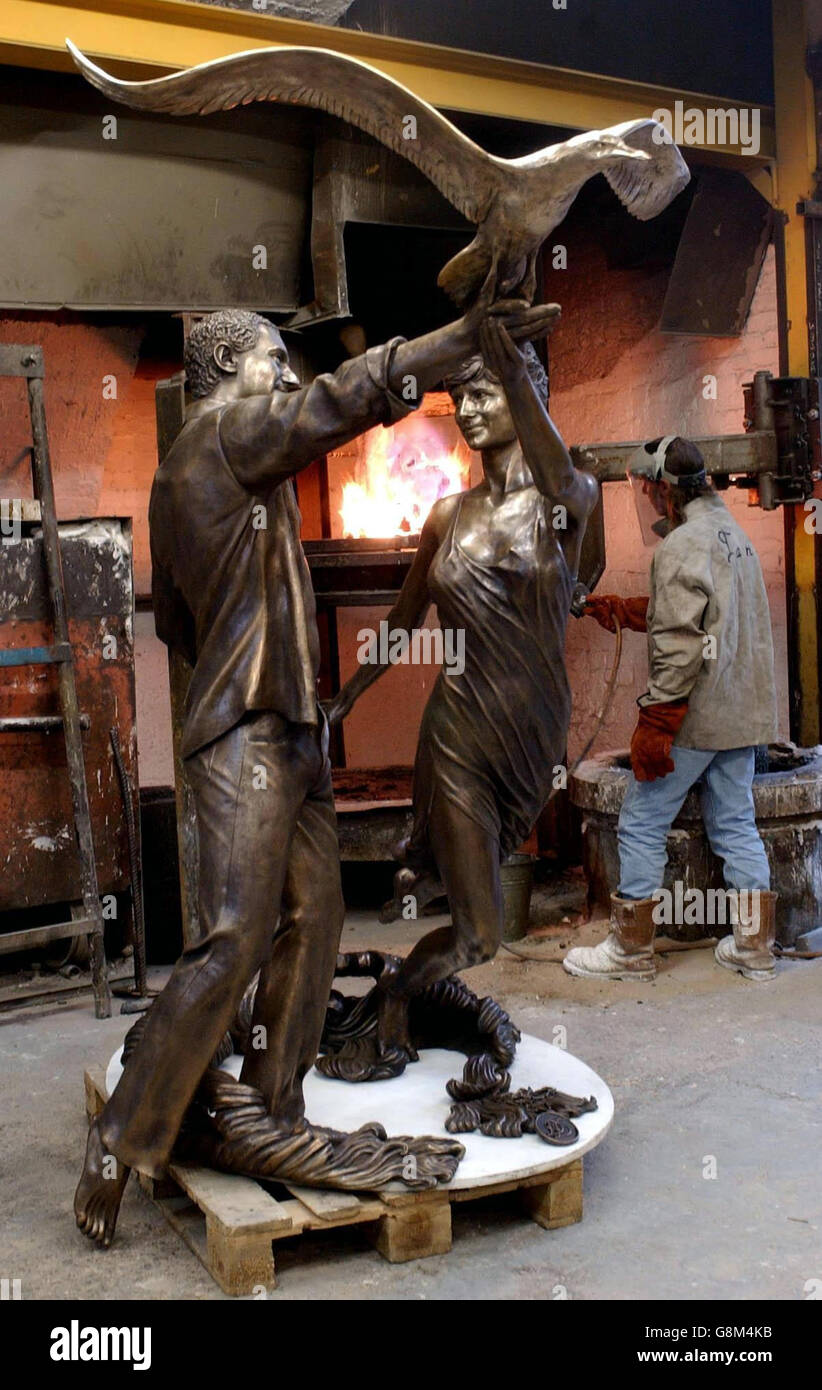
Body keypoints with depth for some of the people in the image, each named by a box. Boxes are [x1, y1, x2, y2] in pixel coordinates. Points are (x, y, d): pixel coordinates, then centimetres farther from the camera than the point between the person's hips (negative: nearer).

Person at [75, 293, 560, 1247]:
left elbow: (174, 620, 25)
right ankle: (124, 1140, -3)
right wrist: (467, 332, -9)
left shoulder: (181, 474, 22)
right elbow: (353, 395, -14)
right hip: (247, 734, -10)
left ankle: (273, 1114, 15)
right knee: (235, 940, -12)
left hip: (285, 729, 10)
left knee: (313, 916, 7)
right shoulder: (228, 428, -6)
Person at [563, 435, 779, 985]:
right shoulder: (732, 533, 14)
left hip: (694, 716, -9)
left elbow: (680, 646, -23)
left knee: (642, 825, 2)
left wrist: (654, 725, -21)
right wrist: (621, 609, 26)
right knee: (735, 825, 14)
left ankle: (631, 949, 11)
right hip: (744, 713, 9)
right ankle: (755, 947, 19)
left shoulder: (681, 547, -16)